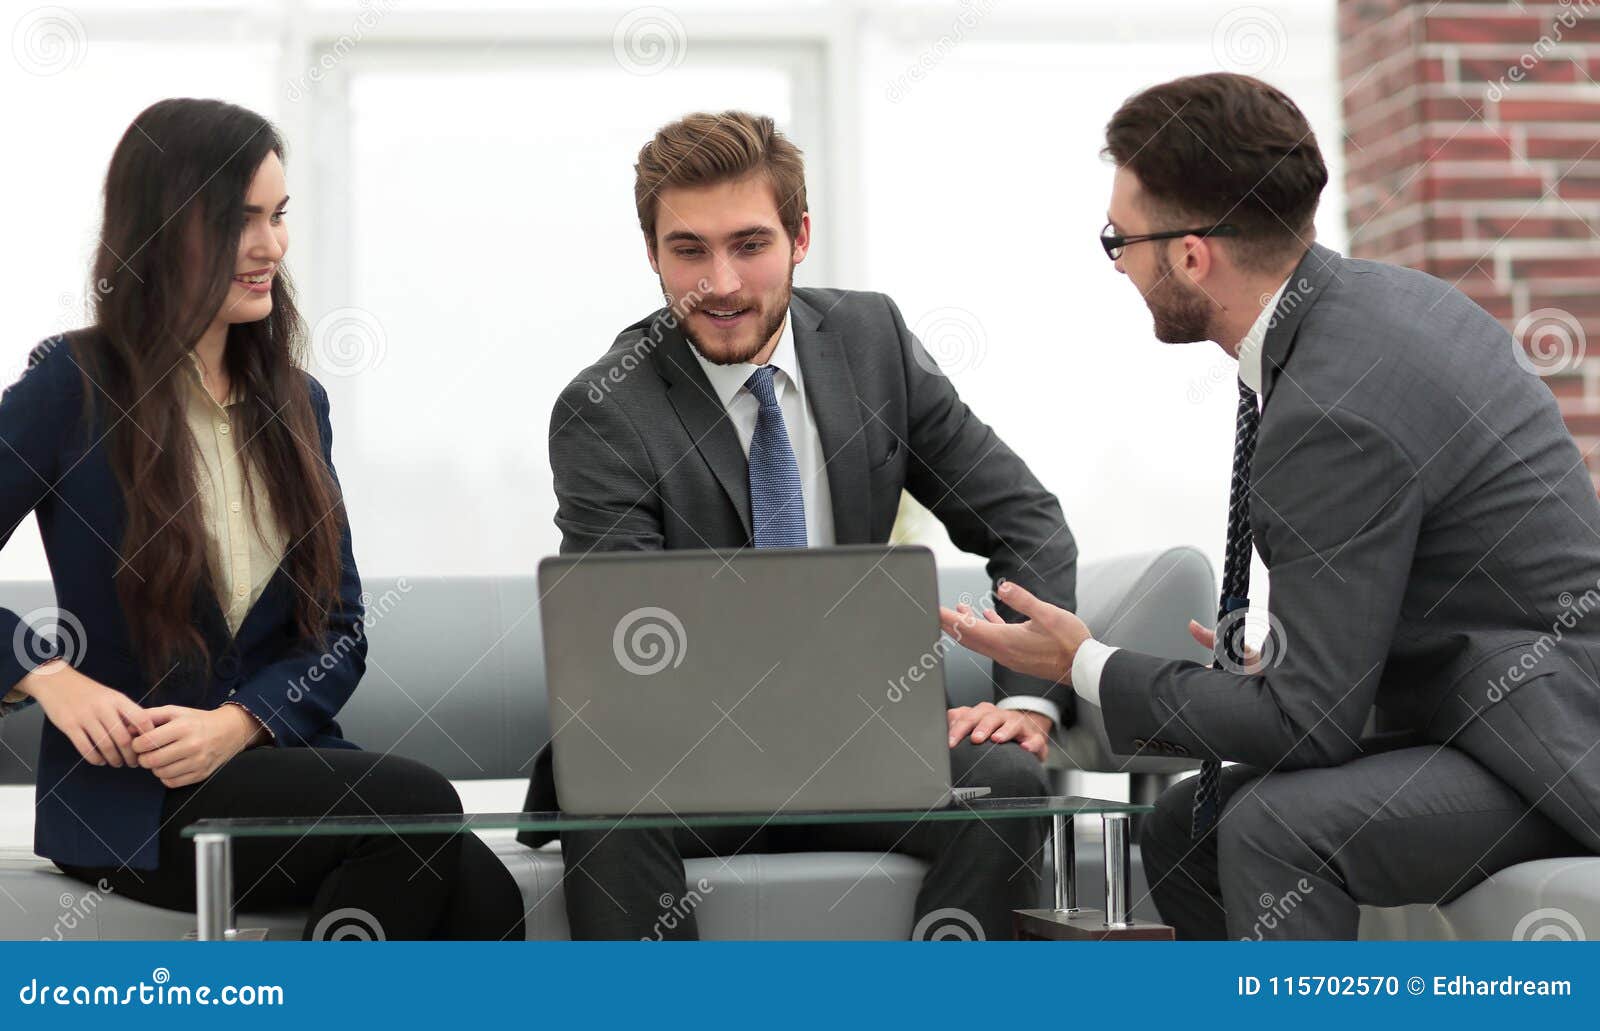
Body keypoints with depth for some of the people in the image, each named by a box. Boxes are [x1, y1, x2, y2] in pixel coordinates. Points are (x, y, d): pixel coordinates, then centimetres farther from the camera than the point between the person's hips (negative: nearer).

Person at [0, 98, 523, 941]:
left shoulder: (295, 403, 14)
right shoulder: (75, 385, 0)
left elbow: (338, 626, 9)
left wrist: (236, 724, -9)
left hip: (281, 765, 4)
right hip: (128, 798, -4)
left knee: (484, 901, -26)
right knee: (414, 804, -29)